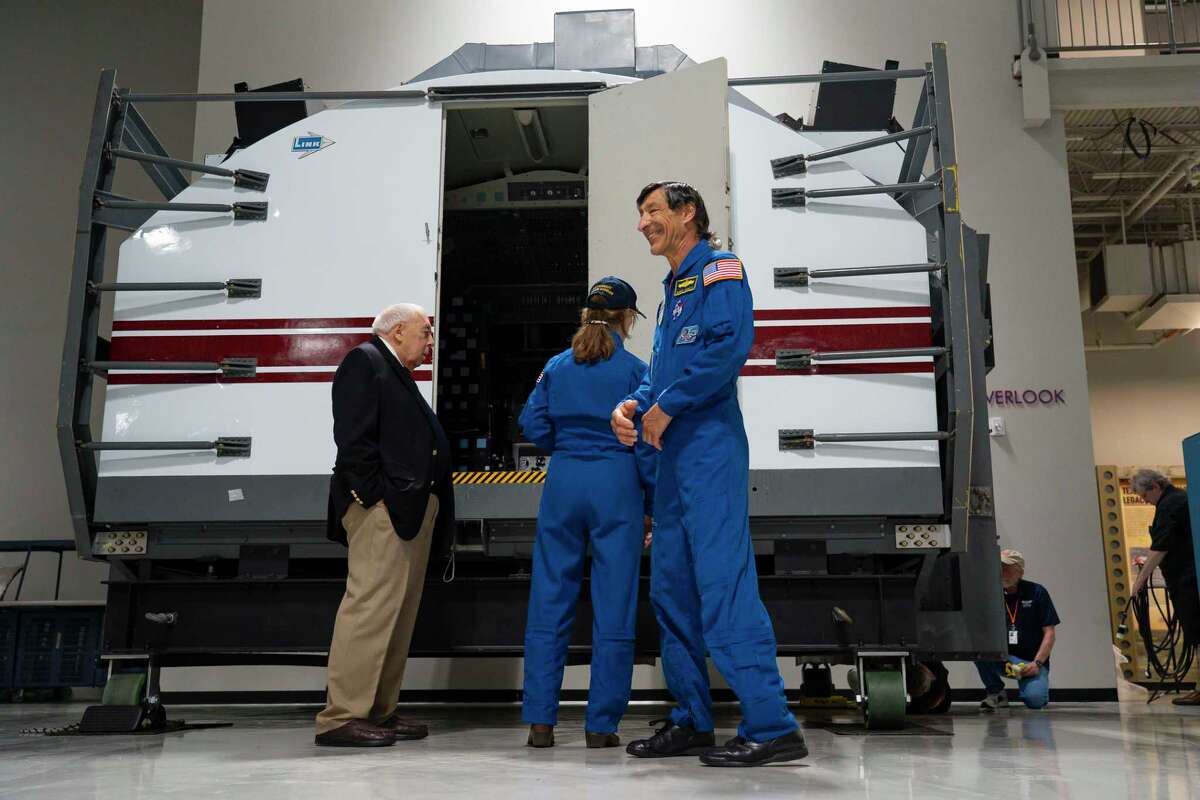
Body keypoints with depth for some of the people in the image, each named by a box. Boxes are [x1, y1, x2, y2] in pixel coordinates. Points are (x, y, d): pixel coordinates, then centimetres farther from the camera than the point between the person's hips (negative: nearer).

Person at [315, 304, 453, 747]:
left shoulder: (397, 374, 26)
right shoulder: (364, 360, -2)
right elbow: (354, 435, -13)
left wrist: (431, 509, 14)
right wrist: (375, 497, -18)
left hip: (411, 510, 10)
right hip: (383, 508, -10)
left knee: (399, 611, 10)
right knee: (371, 603, -12)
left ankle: (378, 711, 16)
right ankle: (342, 717, -8)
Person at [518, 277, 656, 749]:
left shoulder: (557, 366, 8)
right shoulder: (634, 370, -1)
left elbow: (533, 425, 3)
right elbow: (646, 444, -3)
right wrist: (653, 507, 3)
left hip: (563, 484, 3)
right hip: (616, 486, -3)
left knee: (550, 603, 7)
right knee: (613, 608, 4)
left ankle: (540, 721, 9)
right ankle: (601, 725, 7)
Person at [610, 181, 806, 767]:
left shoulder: (718, 269, -2)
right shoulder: (673, 290, 25)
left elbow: (731, 345, -18)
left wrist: (667, 406, -14)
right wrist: (633, 406, 5)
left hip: (709, 447, -10)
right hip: (673, 455, 10)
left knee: (723, 582, -14)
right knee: (671, 590, 10)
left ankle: (771, 728, -9)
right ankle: (691, 722, 19)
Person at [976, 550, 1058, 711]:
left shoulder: (1036, 592, -1)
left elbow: (1049, 632, -3)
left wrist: (1037, 663, -14)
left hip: (1031, 661, -1)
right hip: (1002, 657, 1)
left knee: (1035, 699, -27)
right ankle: (995, 693, -7)